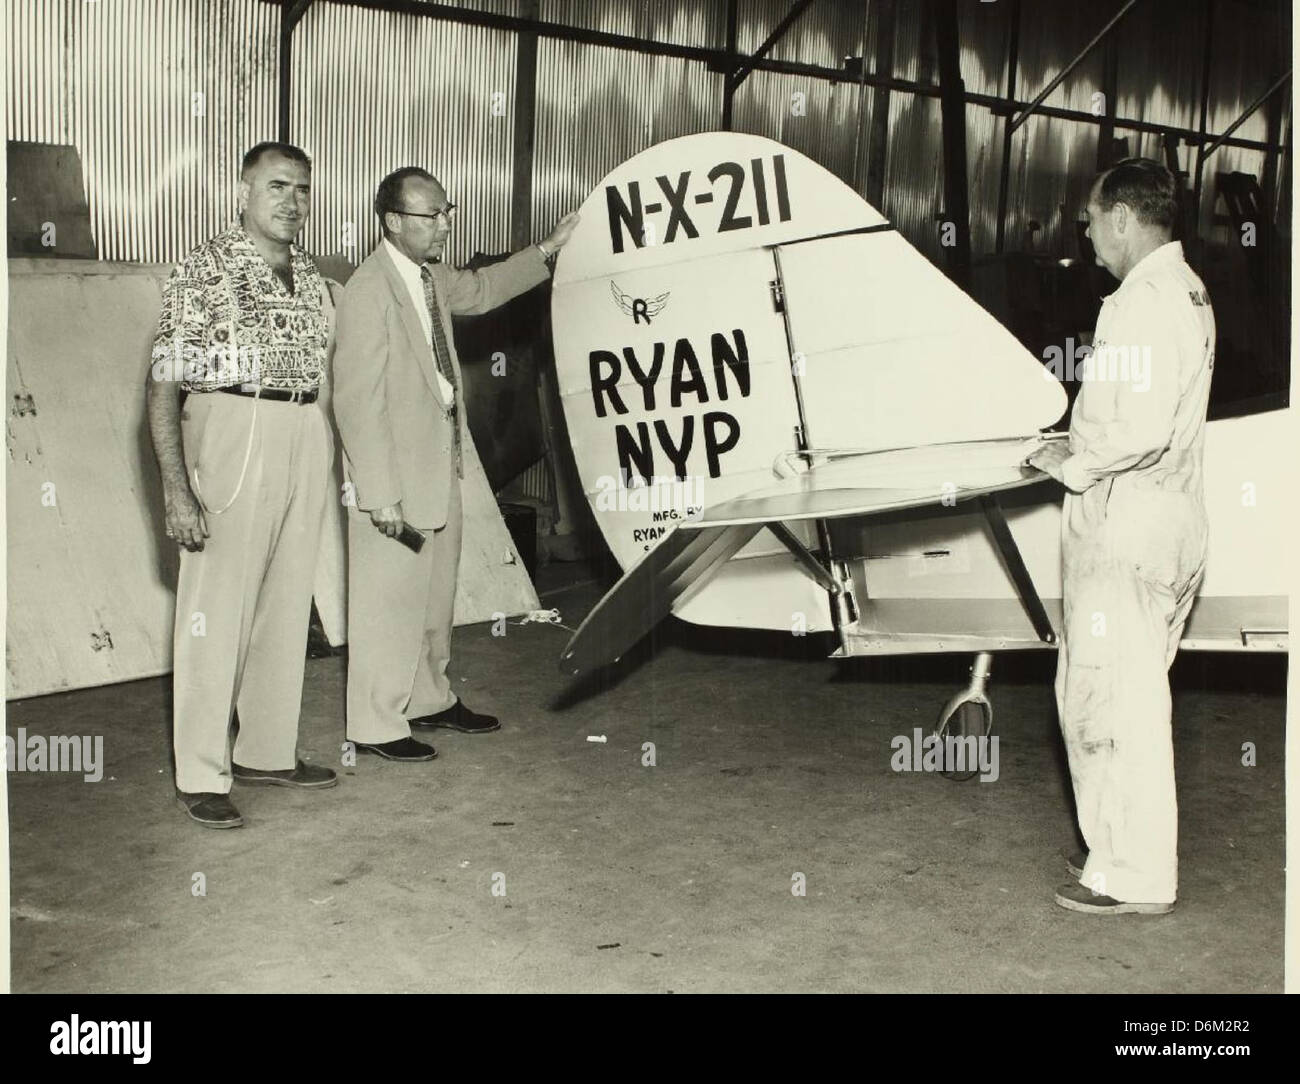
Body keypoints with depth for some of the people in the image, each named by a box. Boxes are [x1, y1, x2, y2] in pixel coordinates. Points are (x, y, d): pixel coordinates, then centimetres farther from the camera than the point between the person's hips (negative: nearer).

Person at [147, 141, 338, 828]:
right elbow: (164, 385, -9)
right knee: (216, 609, -2)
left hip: (308, 437, 7)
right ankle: (202, 776, 8)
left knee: (287, 605, 13)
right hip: (233, 430, -7)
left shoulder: (311, 279, 14)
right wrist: (176, 489, -17)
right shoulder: (206, 268, -5)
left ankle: (268, 751, 26)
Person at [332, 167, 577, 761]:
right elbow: (357, 402, -21)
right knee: (390, 600, 1)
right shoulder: (368, 292, -20)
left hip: (440, 463, 9)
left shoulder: (431, 276, 7)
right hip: (395, 472, -9)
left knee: (435, 592, 20)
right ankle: (376, 724, 15)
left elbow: (479, 290, 30)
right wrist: (381, 494, -22)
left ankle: (428, 698, 37)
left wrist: (547, 249, 26)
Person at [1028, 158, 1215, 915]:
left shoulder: (1145, 302, -17)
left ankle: (1135, 878, 7)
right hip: (1168, 519, 10)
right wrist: (1085, 446, 12)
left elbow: (1143, 427, -27)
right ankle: (1121, 852, 28)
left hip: (1128, 528, -10)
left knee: (1114, 697, -2)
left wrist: (1075, 465, -12)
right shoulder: (1187, 292, 15)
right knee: (1106, 692, 18)